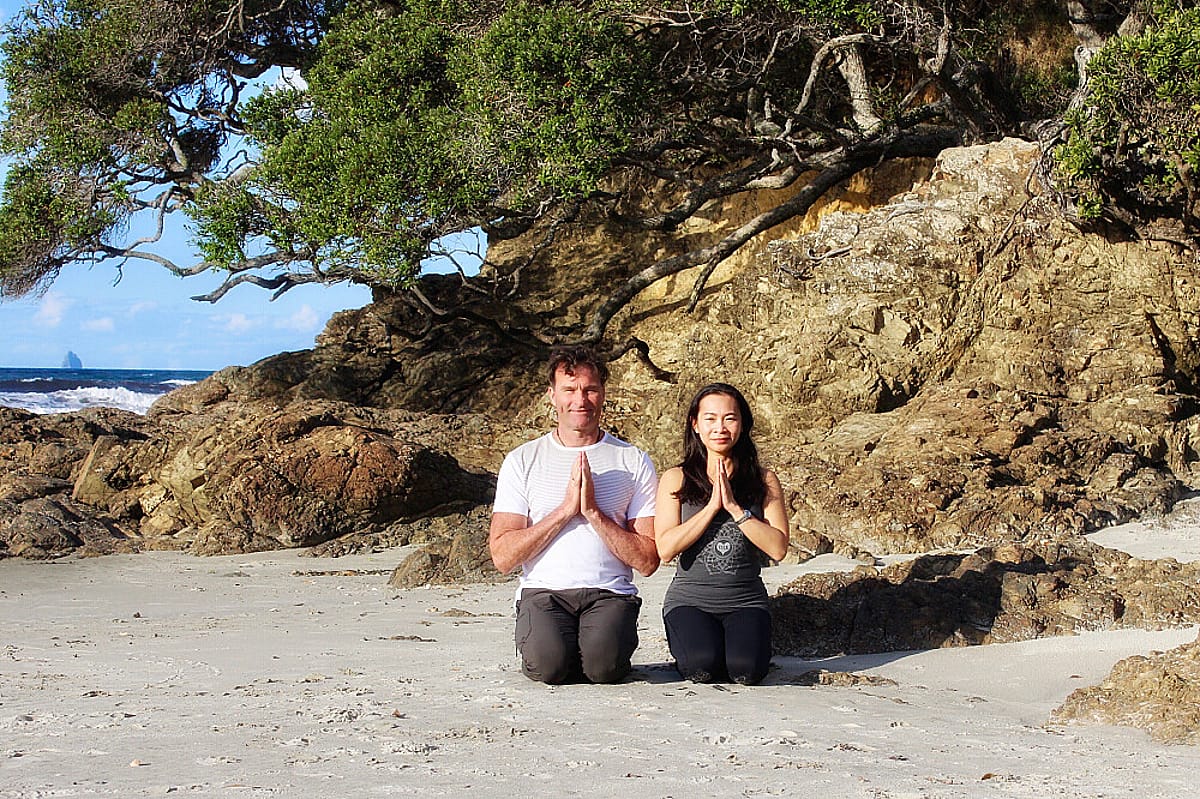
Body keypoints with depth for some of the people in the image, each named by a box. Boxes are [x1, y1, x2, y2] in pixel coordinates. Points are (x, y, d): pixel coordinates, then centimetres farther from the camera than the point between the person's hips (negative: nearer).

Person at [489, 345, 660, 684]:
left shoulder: (633, 462, 8)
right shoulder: (523, 460, 8)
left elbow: (648, 561, 2)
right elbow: (502, 557, -2)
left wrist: (594, 513, -10)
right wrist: (565, 509, -11)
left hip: (610, 593, 0)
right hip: (543, 592, 0)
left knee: (604, 665, -30)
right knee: (550, 664, -31)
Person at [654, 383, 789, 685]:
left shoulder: (764, 480, 6)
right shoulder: (676, 479, 4)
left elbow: (778, 548, -5)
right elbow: (665, 548, -8)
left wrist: (734, 507, -13)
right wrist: (712, 506, -12)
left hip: (746, 600, 1)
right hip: (690, 599, -1)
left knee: (746, 670, -27)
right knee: (702, 666, -28)